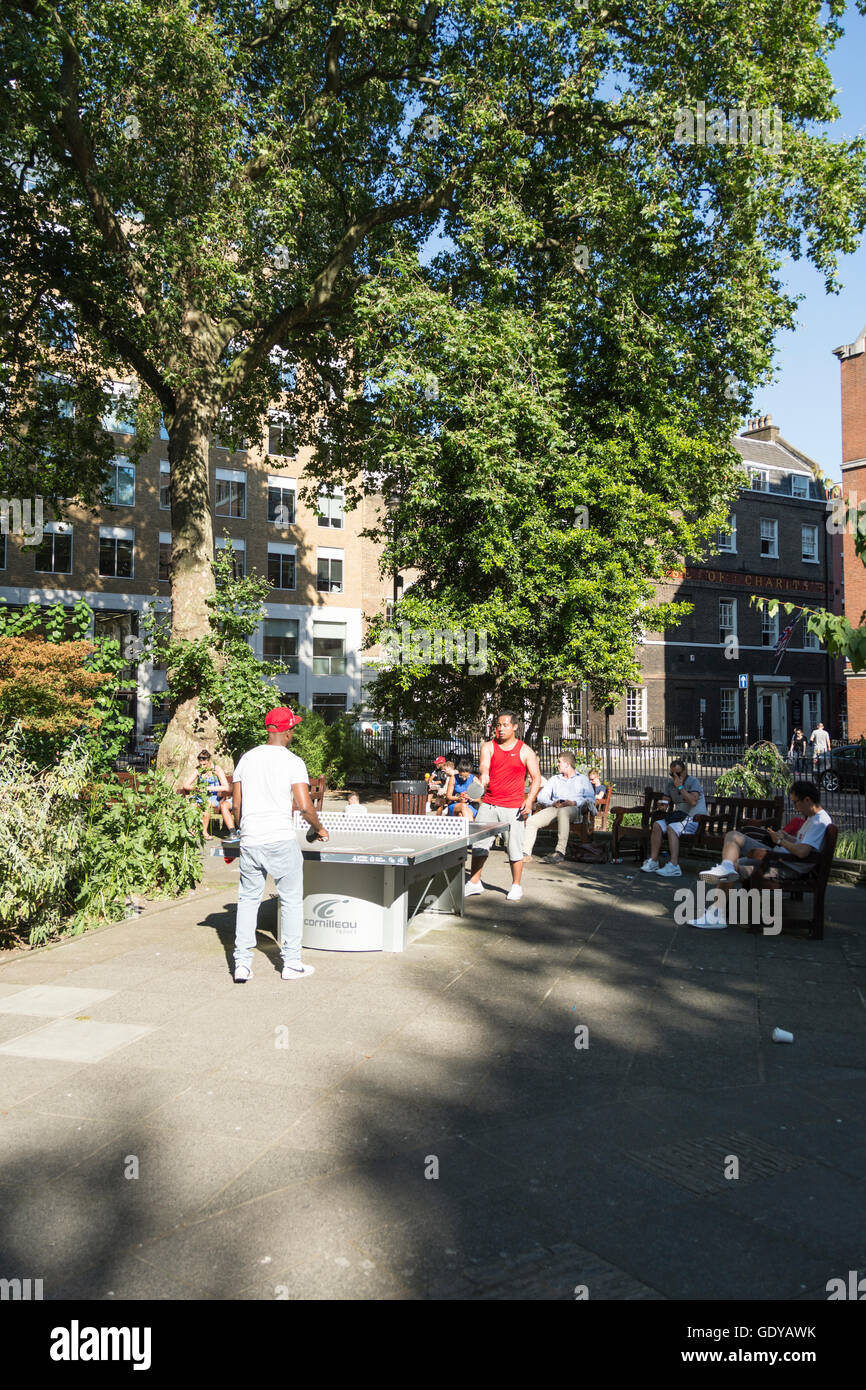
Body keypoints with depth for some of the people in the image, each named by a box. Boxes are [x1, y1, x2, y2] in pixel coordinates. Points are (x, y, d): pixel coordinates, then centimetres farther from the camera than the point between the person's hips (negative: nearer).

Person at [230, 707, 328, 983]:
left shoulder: (247, 759, 7)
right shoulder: (292, 762, -7)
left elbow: (236, 805, 9)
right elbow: (305, 806, -14)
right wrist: (319, 828, 4)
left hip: (250, 841, 4)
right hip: (281, 840, -4)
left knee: (248, 899, 13)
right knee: (291, 900, 9)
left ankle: (241, 965, 11)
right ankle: (291, 963, 13)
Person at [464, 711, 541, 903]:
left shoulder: (525, 751, 2)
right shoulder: (488, 746, 6)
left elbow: (536, 777, 3)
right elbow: (483, 765, -10)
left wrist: (529, 800, -12)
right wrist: (483, 774, -34)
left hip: (513, 808, -2)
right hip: (488, 805, 2)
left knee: (514, 847, 0)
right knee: (479, 843, 5)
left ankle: (516, 887, 14)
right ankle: (474, 883, 19)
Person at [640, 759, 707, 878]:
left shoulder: (693, 782, -8)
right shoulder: (670, 784, 14)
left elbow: (693, 802, -23)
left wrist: (680, 787, -20)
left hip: (695, 818, -7)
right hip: (679, 817, 7)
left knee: (671, 828, -31)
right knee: (657, 825, -15)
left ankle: (674, 866, -40)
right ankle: (653, 862, -18)